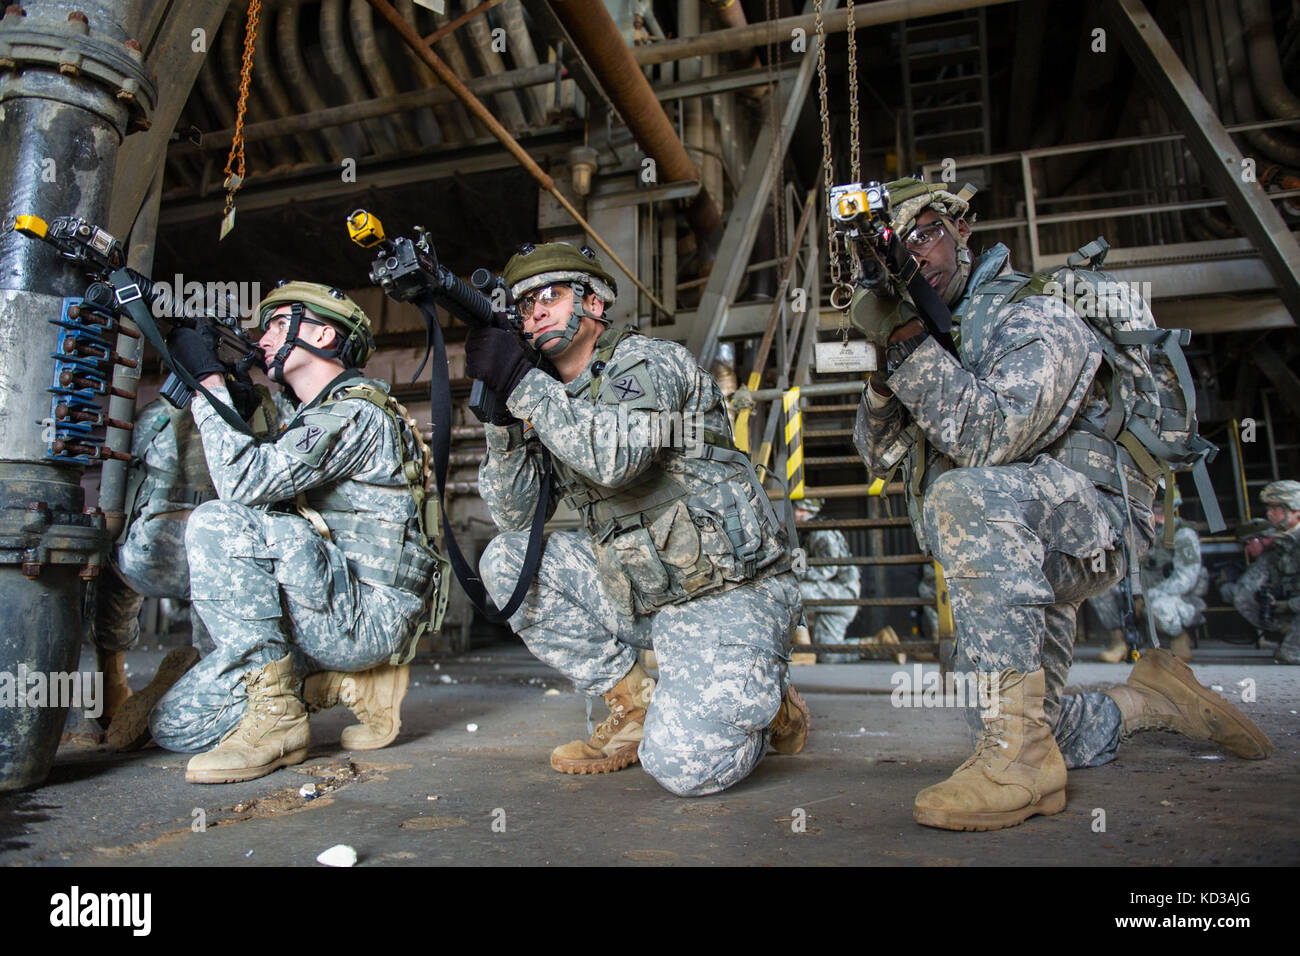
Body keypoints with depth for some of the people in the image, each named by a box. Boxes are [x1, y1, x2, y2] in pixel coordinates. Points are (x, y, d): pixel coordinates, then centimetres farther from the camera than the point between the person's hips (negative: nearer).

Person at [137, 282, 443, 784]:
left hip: (369, 612, -9)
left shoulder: (357, 414, -12)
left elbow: (244, 481, -24)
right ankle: (356, 681, 7)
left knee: (217, 521, -24)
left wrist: (208, 380, -11)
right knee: (175, 724, 4)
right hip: (329, 612, 9)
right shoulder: (312, 421, 21)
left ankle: (273, 714, -18)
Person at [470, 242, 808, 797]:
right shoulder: (557, 400, 12)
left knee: (682, 765, -25)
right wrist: (504, 415, -7)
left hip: (726, 596, -7)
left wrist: (521, 382, -21)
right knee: (505, 560, -3)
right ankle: (634, 705, 5)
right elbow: (513, 515, 6)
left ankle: (766, 707, 12)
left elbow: (614, 456, -30)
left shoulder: (647, 361, -9)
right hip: (641, 597, 8)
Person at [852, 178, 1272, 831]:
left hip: (1089, 514, -8)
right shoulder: (932, 326, 10)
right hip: (1008, 560, 8)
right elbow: (878, 454, 3)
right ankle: (1152, 700, 36)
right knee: (1037, 733, 10)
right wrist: (881, 369, -15)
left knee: (965, 496, -40)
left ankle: (1021, 752, -37)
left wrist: (908, 345, -32)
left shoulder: (1031, 316, -13)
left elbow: (989, 438, -30)